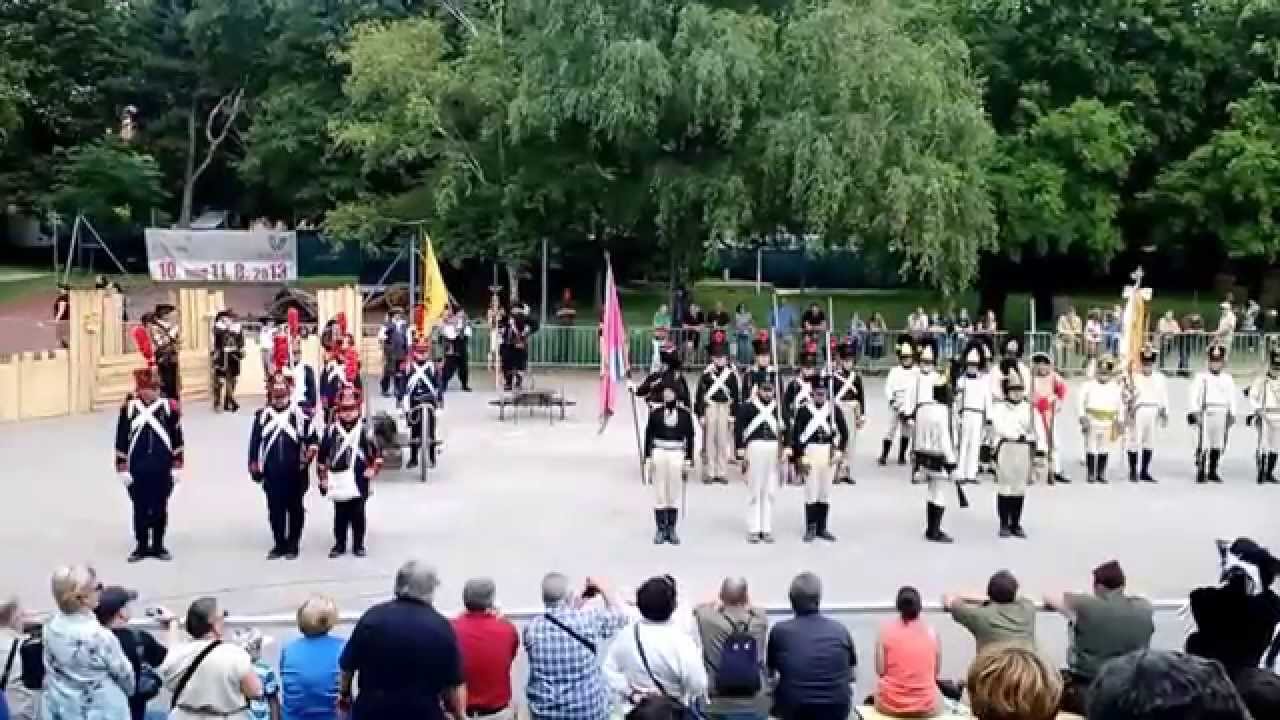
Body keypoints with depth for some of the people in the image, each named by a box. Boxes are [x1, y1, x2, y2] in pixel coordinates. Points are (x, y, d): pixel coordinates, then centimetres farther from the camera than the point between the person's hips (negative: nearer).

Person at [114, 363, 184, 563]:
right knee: (140, 508, 9)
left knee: (160, 508, 9)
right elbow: (121, 441, 0)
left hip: (162, 470, 0)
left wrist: (177, 466, 0)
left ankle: (158, 545, 21)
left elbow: (177, 439, 1)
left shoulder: (169, 407, -3)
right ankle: (141, 546, 20)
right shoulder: (128, 408, -4)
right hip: (137, 470, 0)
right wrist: (122, 468, -2)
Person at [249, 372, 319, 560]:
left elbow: (313, 440, -1)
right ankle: (280, 544, 19)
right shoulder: (262, 415, 2)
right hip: (271, 475, 2)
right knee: (275, 510, 7)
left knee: (295, 509, 7)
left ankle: (293, 545, 17)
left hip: (295, 474, -2)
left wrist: (307, 457, -14)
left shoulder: (300, 414, -4)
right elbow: (255, 441, 5)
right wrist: (254, 466, 2)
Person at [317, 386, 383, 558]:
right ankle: (339, 545, 19)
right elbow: (323, 455, 6)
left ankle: (358, 545, 15)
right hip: (338, 482, 1)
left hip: (359, 481, -1)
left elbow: (377, 452, 3)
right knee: (340, 515, 9)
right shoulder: (331, 431, 1)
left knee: (358, 514, 5)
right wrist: (323, 478, 5)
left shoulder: (364, 430, -2)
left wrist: (373, 469, -6)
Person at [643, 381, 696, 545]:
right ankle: (660, 530, 11)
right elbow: (649, 435, 4)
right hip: (659, 453, 0)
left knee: (675, 494, 5)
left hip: (677, 455, 0)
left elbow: (690, 437, 5)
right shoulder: (655, 413, 2)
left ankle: (671, 530, 13)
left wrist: (689, 461, 1)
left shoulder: (685, 413, 2)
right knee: (659, 493, 3)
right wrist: (648, 459, -1)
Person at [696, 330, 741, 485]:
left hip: (726, 410, 1)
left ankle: (722, 473, 11)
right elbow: (700, 395, -1)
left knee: (724, 441, 4)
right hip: (710, 409, -1)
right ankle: (709, 473, 10)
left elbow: (736, 396, 4)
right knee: (709, 441, 3)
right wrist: (700, 414, -4)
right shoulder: (706, 373, 0)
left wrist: (733, 414, 0)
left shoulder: (731, 373, 2)